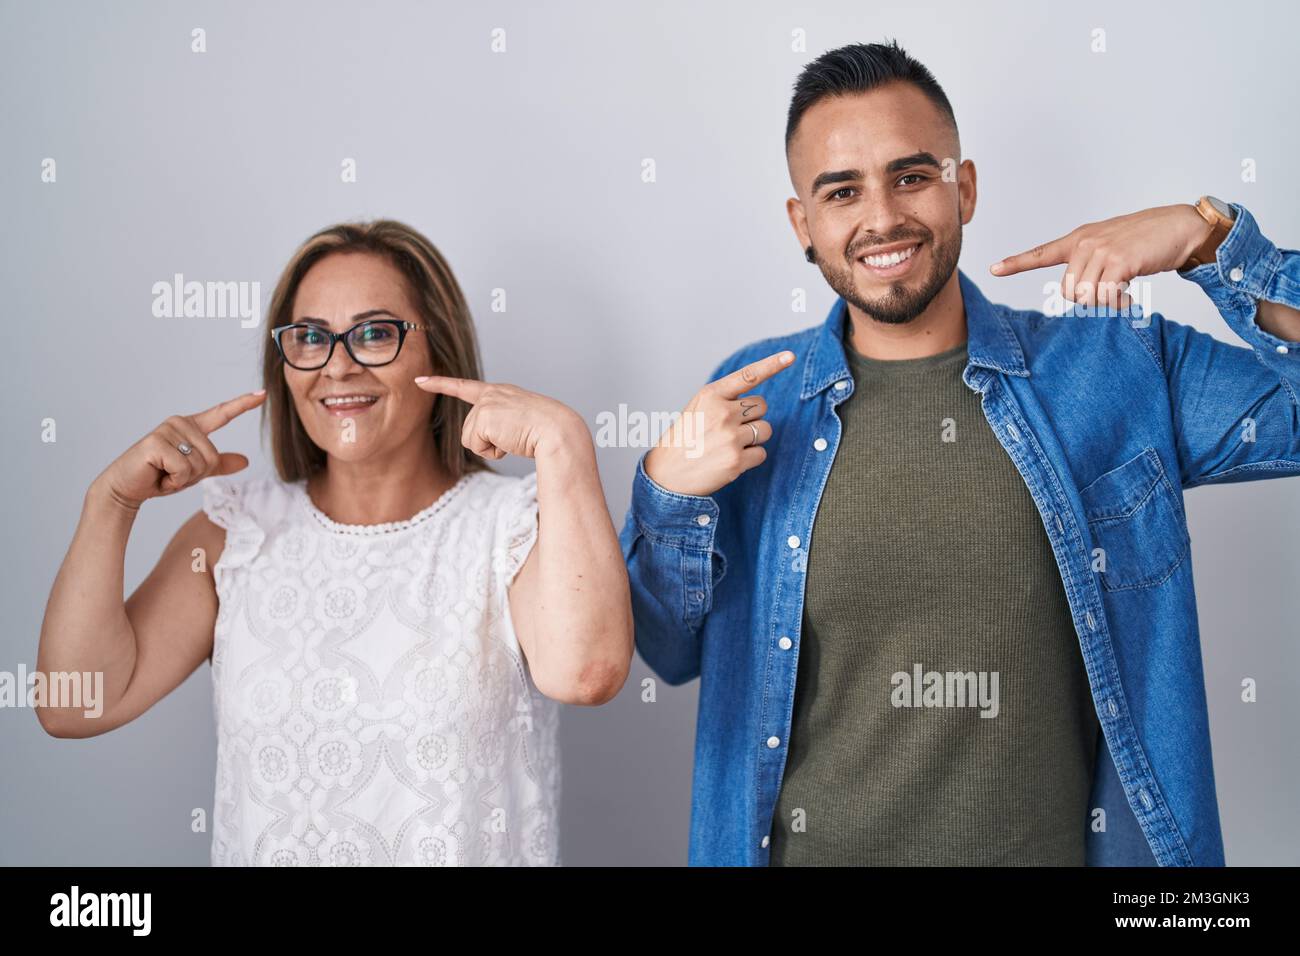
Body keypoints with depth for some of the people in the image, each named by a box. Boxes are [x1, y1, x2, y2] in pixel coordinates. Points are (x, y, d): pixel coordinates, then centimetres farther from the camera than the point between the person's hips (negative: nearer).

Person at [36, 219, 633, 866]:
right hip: (258, 850, 4)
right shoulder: (236, 530, 5)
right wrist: (111, 501, -7)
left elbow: (584, 673, -25)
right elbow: (77, 706, -1)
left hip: (477, 851, -4)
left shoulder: (512, 526, -5)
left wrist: (562, 442, -27)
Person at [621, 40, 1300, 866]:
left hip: (1064, 846, 0)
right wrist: (671, 489, -19)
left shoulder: (1119, 370, -6)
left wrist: (1211, 238, -15)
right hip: (810, 845, 0)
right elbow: (672, 651, 0)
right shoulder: (748, 401, -5)